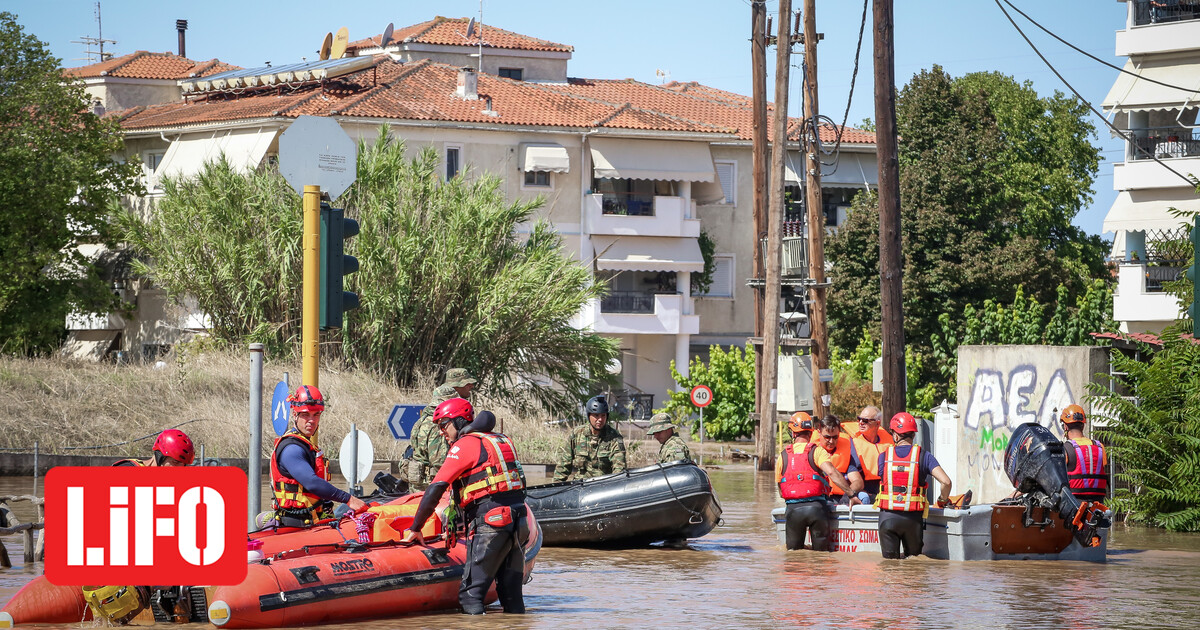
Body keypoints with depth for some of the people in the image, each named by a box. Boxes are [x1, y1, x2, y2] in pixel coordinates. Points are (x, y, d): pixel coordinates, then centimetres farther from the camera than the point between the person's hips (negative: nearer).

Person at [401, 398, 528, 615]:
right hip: (519, 522, 8)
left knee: (470, 594, -5)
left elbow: (436, 488, -7)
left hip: (490, 523, -8)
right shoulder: (503, 441, 21)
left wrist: (415, 528, -2)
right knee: (511, 595, 10)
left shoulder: (466, 445, -2)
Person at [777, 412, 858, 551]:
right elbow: (831, 473, -17)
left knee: (793, 550, 10)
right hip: (816, 507, -2)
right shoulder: (818, 452, 0)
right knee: (821, 551, 5)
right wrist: (851, 494, -16)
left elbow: (781, 492, 15)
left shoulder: (783, 457, 10)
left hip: (793, 508, 2)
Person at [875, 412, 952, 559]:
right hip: (912, 518, 0)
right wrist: (943, 499, 9)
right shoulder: (923, 456, -2)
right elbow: (946, 481, -11)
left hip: (888, 517, 1)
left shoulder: (884, 456, 2)